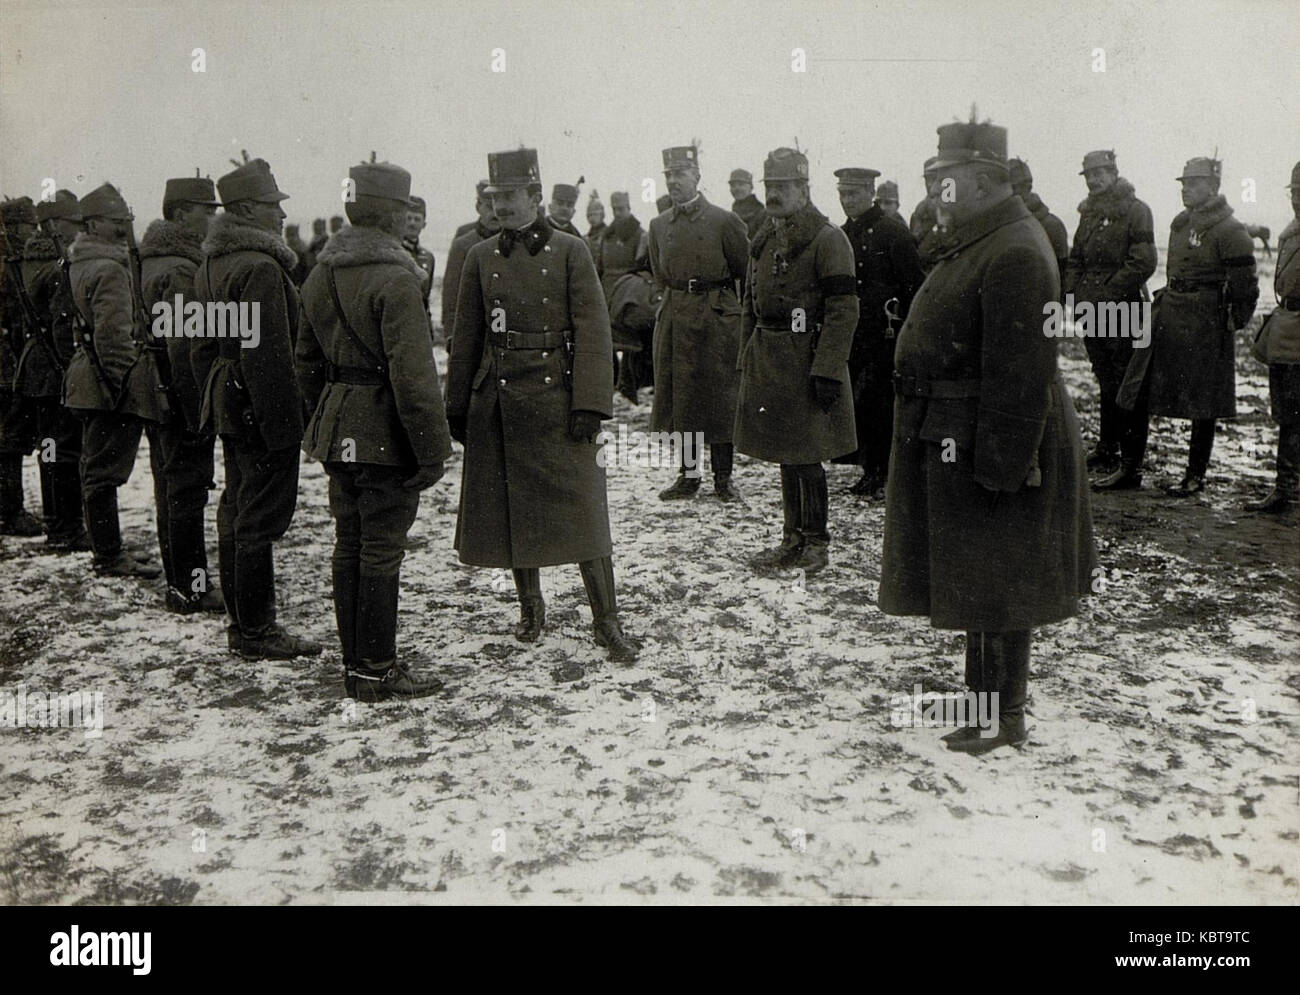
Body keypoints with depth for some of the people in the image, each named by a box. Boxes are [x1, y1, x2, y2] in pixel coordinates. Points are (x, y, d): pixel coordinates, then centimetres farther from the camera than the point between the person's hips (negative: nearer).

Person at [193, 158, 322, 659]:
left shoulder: (210, 265, 13)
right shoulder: (261, 267, -19)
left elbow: (203, 345, 18)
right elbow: (267, 355, -23)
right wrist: (283, 425, -21)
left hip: (227, 405, 10)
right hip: (262, 407, -10)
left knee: (236, 512, 15)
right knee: (260, 520, -3)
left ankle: (241, 623, 26)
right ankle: (256, 632, 5)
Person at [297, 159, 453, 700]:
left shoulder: (321, 275, 11)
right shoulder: (395, 279, -17)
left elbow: (307, 360, 18)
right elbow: (412, 373, -21)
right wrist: (432, 448, -17)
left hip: (338, 431, 8)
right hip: (385, 437, -8)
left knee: (350, 544, 14)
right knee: (381, 550, -1)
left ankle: (355, 661, 24)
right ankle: (376, 671, 8)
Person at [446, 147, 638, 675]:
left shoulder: (570, 251, -1)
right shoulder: (481, 257, 8)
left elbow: (592, 331, -5)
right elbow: (467, 338, 12)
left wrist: (589, 405, -13)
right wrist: (457, 408, 10)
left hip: (556, 399, -3)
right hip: (497, 404, 4)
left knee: (580, 508, -4)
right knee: (510, 508, 9)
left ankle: (607, 622, 3)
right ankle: (530, 607, 27)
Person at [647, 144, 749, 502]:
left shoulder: (724, 221, -4)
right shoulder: (659, 225, 9)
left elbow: (748, 273, 3)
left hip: (718, 321, -4)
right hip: (673, 321, 4)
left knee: (720, 398, 0)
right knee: (677, 399, 5)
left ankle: (723, 478, 9)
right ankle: (687, 475, 15)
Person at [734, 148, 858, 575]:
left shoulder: (827, 239, -10)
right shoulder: (764, 239, 14)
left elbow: (844, 311, -15)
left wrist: (827, 370, -19)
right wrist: (747, 361, 15)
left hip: (805, 360, -7)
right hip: (767, 361, 7)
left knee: (806, 456, -2)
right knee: (785, 455, 13)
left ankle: (816, 543, 11)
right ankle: (793, 540, 23)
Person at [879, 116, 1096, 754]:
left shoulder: (1013, 255, -21)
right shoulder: (981, 243, 13)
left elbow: (1020, 374, -24)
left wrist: (1001, 463, -24)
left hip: (986, 447, -10)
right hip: (954, 444, 10)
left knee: (994, 587, 2)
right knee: (977, 582, 19)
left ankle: (1003, 719, 15)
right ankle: (985, 695, 33)